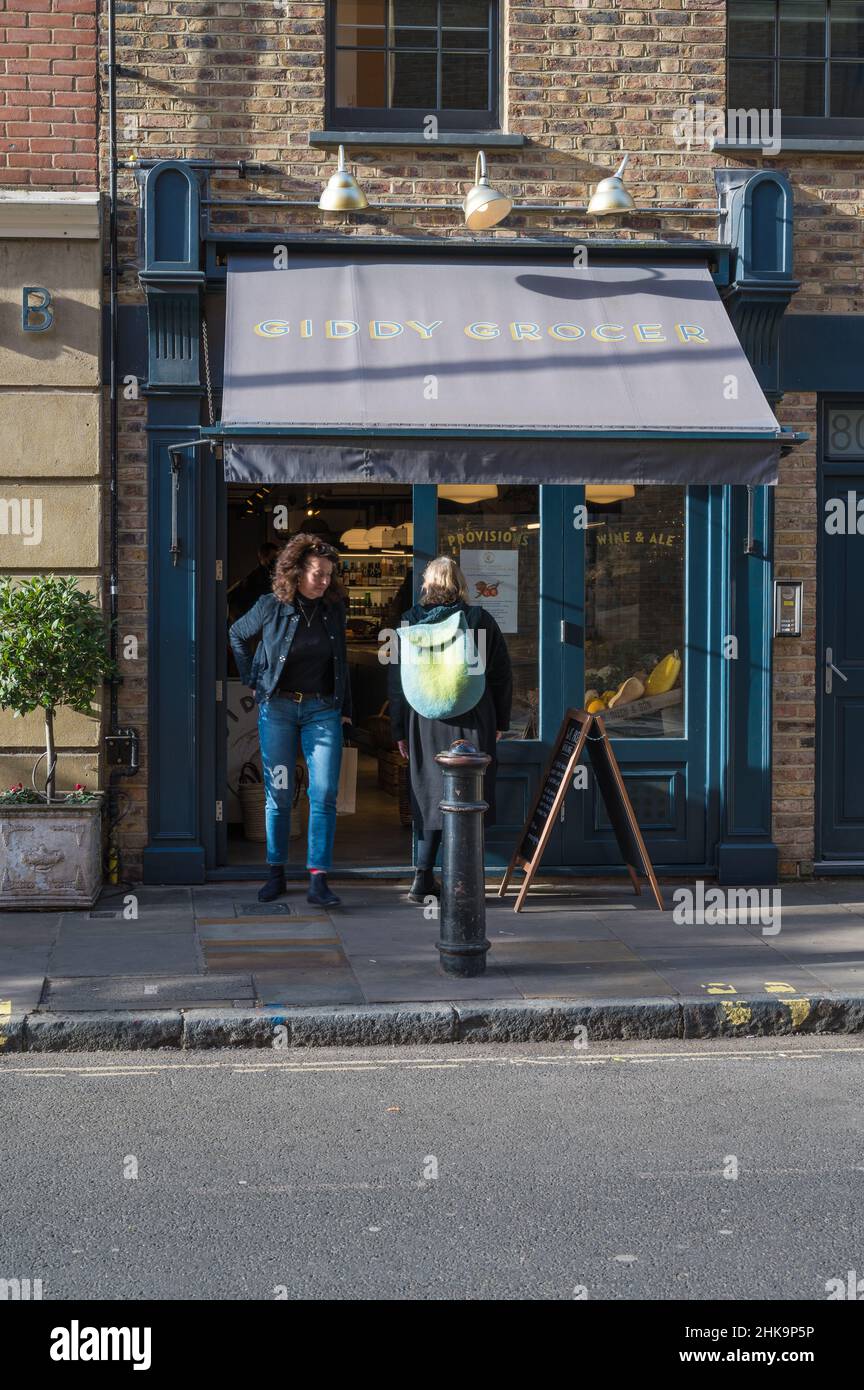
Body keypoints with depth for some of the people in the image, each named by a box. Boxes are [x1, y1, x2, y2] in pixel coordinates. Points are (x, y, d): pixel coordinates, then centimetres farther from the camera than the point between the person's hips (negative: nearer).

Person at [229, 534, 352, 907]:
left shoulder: (334, 608, 2)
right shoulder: (270, 607, -4)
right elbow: (237, 635, 14)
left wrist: (345, 708, 10)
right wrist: (254, 681, 8)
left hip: (323, 711, 1)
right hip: (277, 709, -1)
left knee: (324, 794, -9)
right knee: (278, 794, 5)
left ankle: (318, 881, -8)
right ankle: (276, 873, 17)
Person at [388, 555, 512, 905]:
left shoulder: (410, 622, 2)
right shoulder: (481, 621, -2)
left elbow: (396, 679, 5)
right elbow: (502, 676, 3)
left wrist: (399, 729, 12)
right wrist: (500, 722, 13)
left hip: (425, 724, 2)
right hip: (472, 723, -2)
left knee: (431, 796, 13)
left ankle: (423, 879, 12)